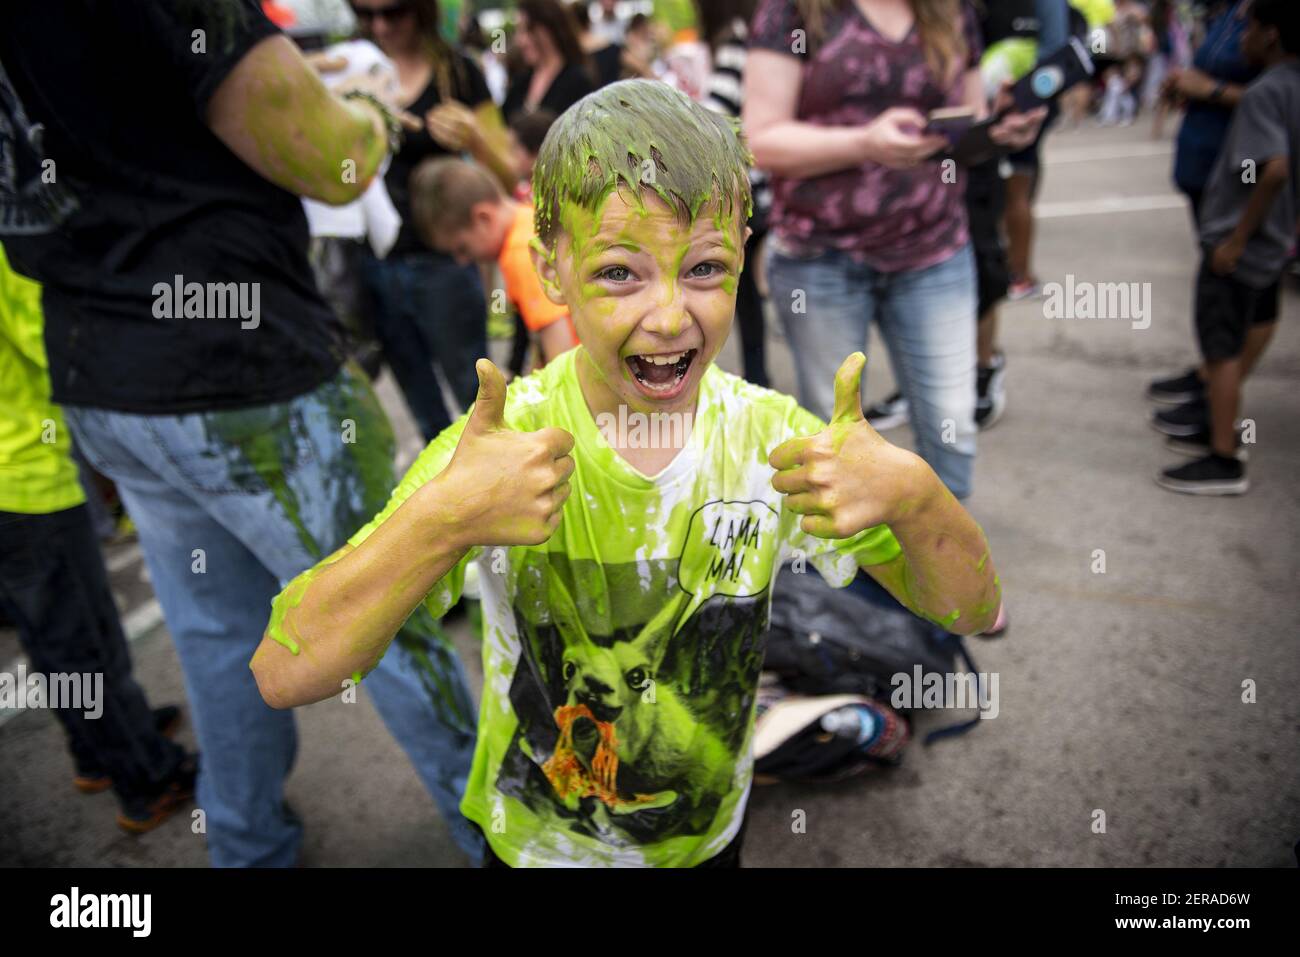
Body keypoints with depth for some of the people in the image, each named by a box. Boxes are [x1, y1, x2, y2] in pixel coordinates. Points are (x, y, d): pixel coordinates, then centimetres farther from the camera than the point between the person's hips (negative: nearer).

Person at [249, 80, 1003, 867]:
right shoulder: (503, 444, -26)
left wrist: (913, 496, -35)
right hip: (534, 844, -2)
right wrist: (442, 518, -45)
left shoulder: (773, 437, -18)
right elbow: (284, 674, -30)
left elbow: (973, 611, -15)